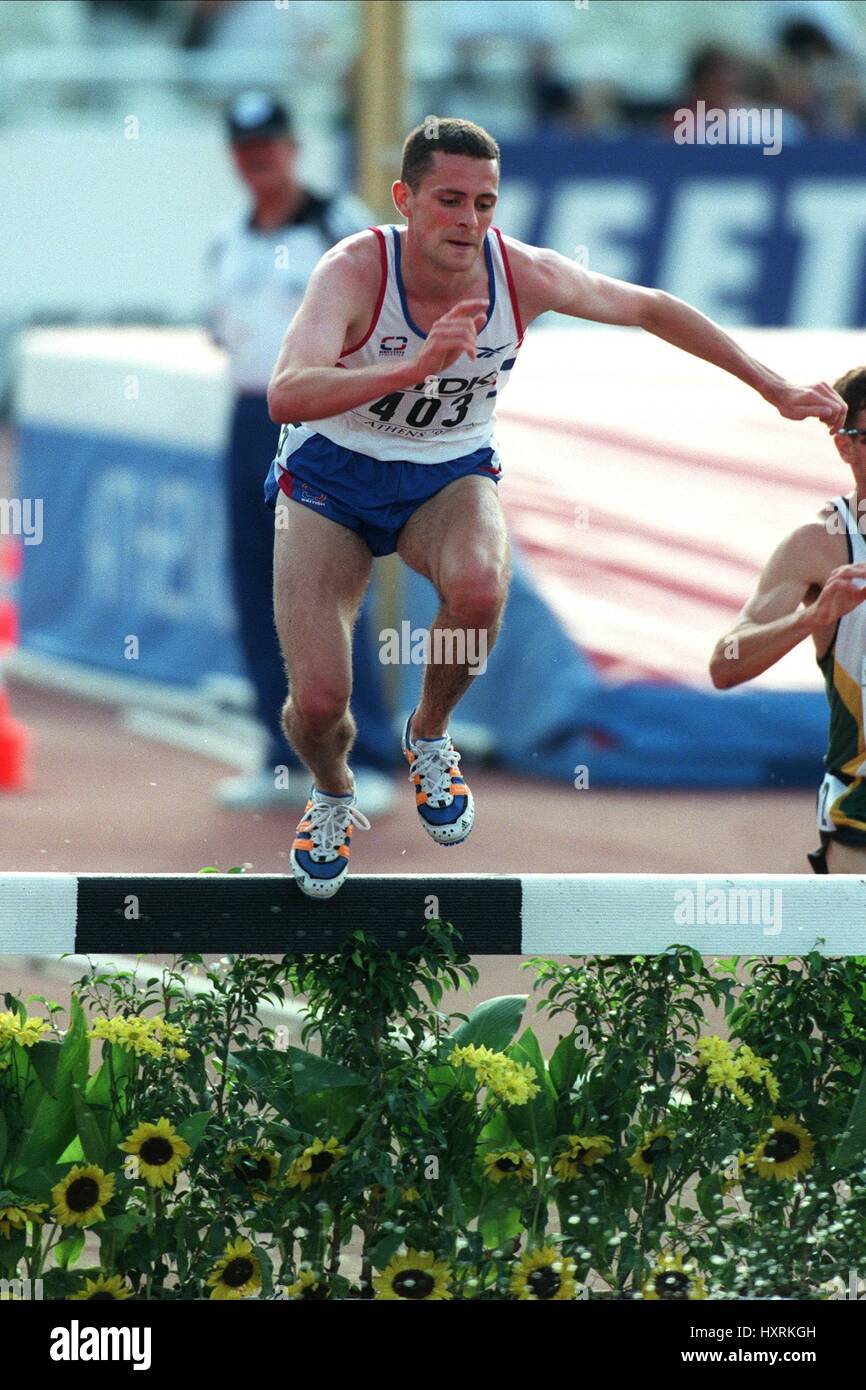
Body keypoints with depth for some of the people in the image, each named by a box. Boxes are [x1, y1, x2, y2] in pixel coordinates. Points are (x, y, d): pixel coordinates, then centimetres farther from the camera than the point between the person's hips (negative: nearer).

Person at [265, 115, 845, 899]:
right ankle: (333, 796, 25)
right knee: (318, 702, -14)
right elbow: (286, 397, -44)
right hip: (331, 480, -2)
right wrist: (415, 368, -57)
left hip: (450, 477, 2)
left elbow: (650, 309, 0)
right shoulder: (356, 270, -28)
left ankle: (430, 734, -3)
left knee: (479, 588, -35)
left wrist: (776, 389, 3)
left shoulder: (523, 275, -19)